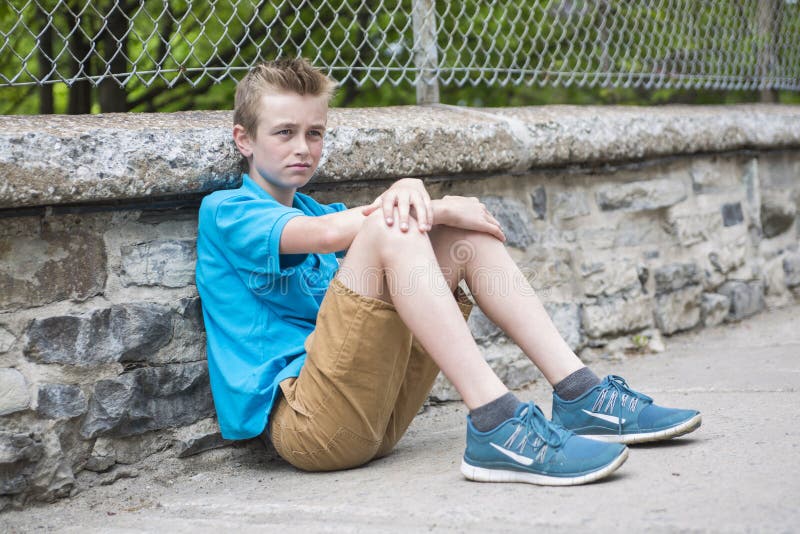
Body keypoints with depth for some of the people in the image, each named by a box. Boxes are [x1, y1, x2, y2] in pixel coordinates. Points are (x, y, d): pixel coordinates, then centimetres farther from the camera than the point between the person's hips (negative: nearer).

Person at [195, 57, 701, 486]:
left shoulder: (312, 209, 26)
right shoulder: (225, 212, 2)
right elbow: (327, 233, -18)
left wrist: (410, 191, -19)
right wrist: (436, 209, -10)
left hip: (376, 416, 8)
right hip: (303, 421, -7)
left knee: (465, 235, 2)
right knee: (390, 230, -25)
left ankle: (579, 395, -9)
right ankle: (495, 425, -36)